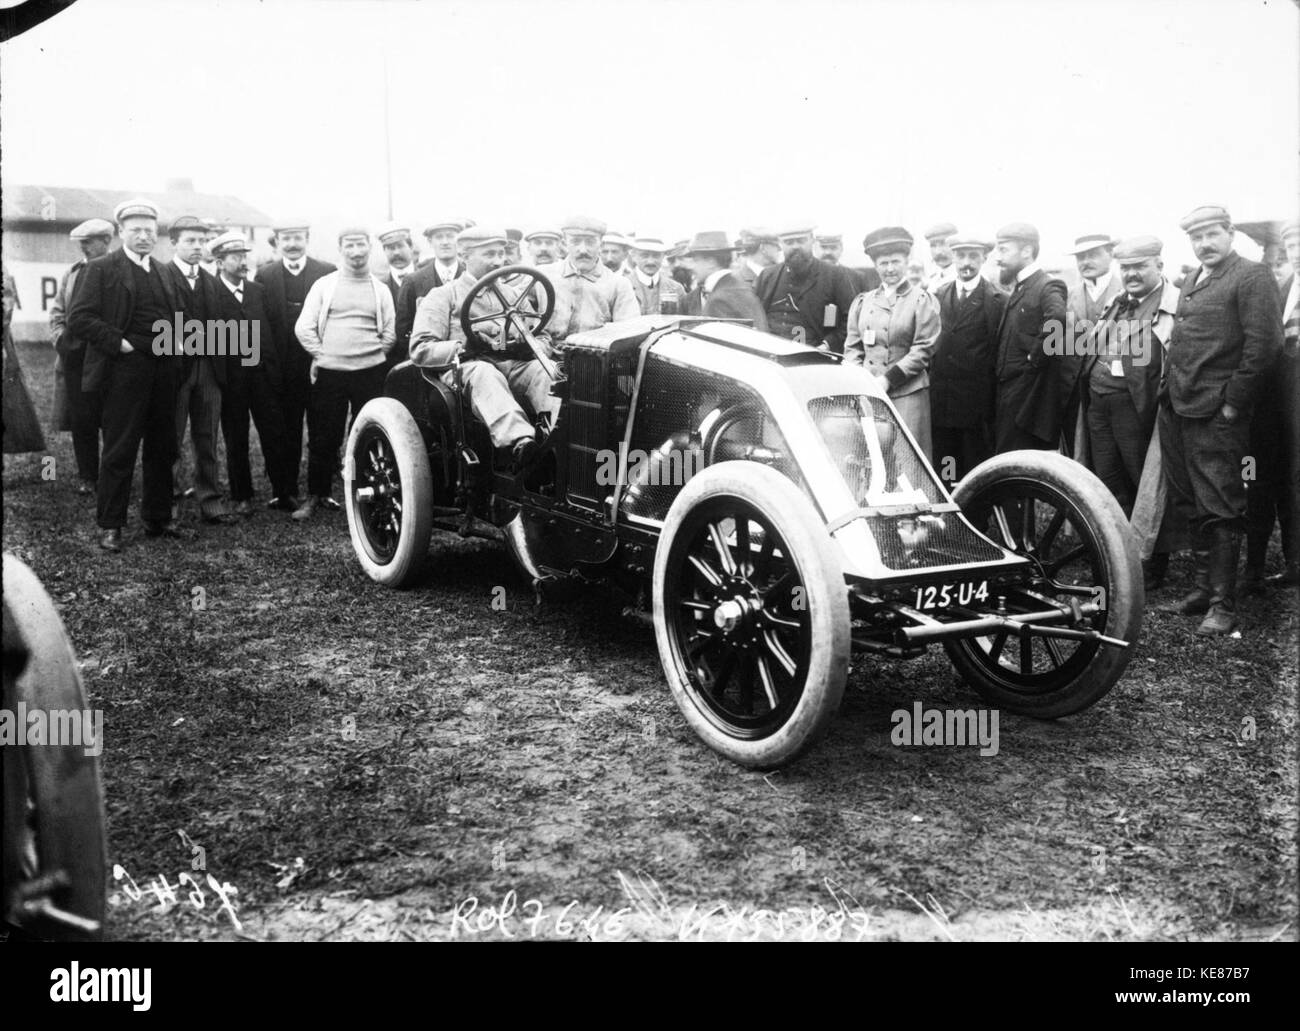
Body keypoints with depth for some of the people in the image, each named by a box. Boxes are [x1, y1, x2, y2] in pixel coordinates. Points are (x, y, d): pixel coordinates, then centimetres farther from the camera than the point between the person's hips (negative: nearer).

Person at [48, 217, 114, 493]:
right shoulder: (72, 273, 13)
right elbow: (57, 310, 17)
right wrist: (61, 337, 2)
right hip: (75, 355, 5)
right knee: (81, 419, 6)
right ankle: (87, 476, 17)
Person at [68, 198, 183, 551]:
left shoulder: (163, 273, 16)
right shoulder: (102, 269, -2)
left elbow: (175, 316, 26)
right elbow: (79, 319, -9)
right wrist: (119, 343, -14)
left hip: (164, 372, 6)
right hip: (125, 372, -6)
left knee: (162, 450, 11)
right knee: (119, 452, -2)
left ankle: (157, 519, 22)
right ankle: (110, 525, 7)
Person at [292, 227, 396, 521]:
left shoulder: (381, 290, 9)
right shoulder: (323, 285, 6)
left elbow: (390, 334, 9)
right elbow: (304, 327, 4)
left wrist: (371, 355, 3)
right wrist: (321, 355, 1)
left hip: (370, 372, 1)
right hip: (329, 373, 0)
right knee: (323, 438, 3)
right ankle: (316, 495, 14)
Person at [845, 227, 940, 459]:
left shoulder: (922, 300, 3)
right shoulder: (862, 302, 16)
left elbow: (923, 350, -4)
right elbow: (852, 347, 17)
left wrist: (889, 379, -12)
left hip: (907, 393, -4)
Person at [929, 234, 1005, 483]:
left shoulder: (996, 300, -4)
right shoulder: (938, 295, 10)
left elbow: (997, 351, -6)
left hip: (976, 404, -4)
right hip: (940, 400, 4)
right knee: (942, 473, 7)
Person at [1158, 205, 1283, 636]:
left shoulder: (1251, 277, -7)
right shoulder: (1191, 282, 18)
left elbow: (1264, 345, -14)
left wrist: (1233, 404, -15)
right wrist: (1169, 392, 11)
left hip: (1217, 418, -8)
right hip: (1178, 413, 8)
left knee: (1221, 511, -3)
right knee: (1196, 508, 15)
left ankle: (1223, 605, 3)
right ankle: (1204, 587, 26)